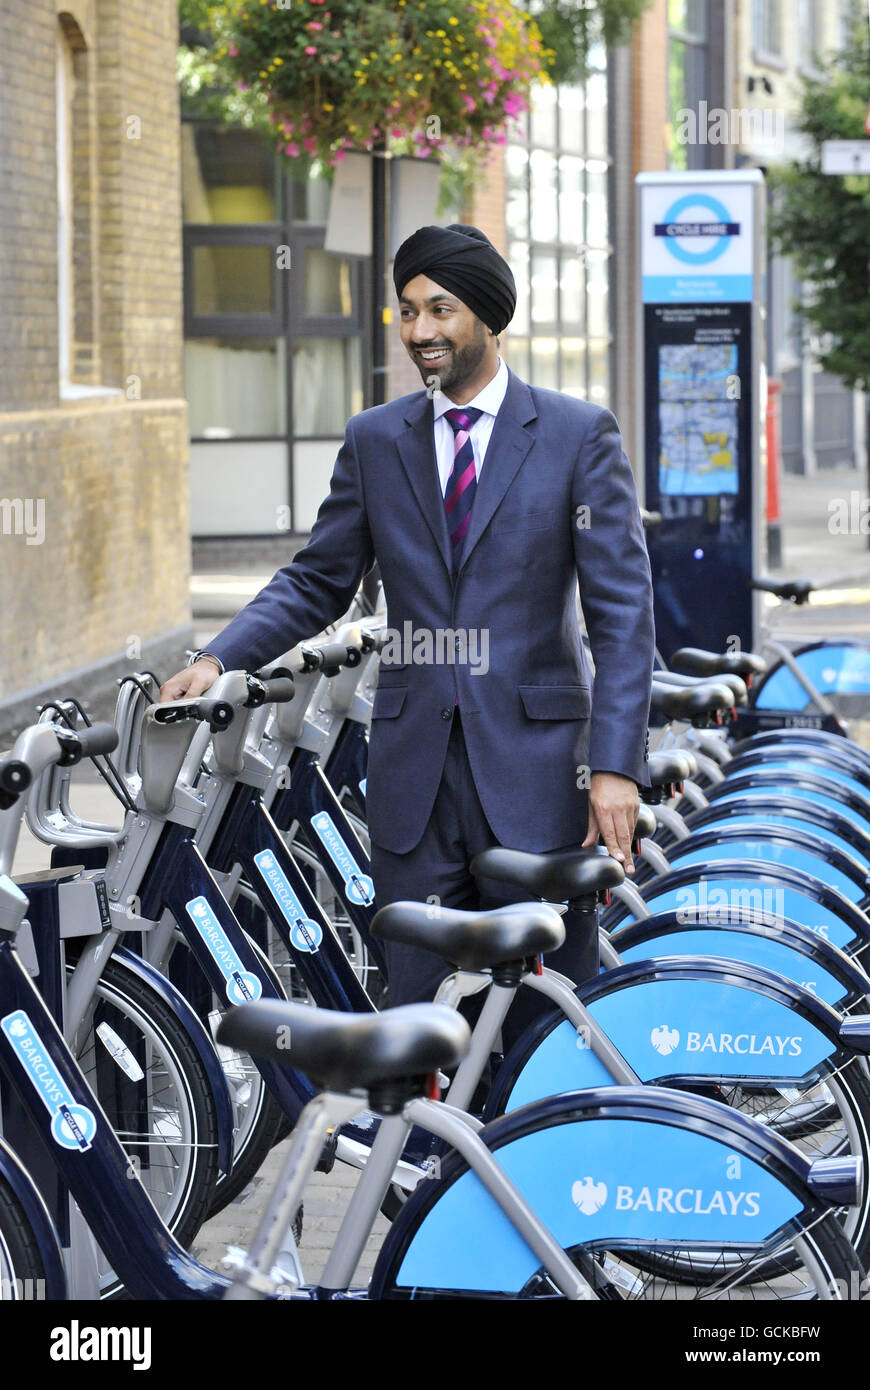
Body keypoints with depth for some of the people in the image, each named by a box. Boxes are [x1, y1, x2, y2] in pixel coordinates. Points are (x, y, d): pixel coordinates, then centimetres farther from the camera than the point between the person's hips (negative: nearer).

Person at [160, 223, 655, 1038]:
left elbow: (621, 609, -4)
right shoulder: (374, 441, 11)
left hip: (534, 762, -3)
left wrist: (615, 764, -13)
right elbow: (318, 581, 14)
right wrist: (218, 659, -4)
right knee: (415, 1006, 2)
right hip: (413, 765, 3)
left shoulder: (579, 435, 1)